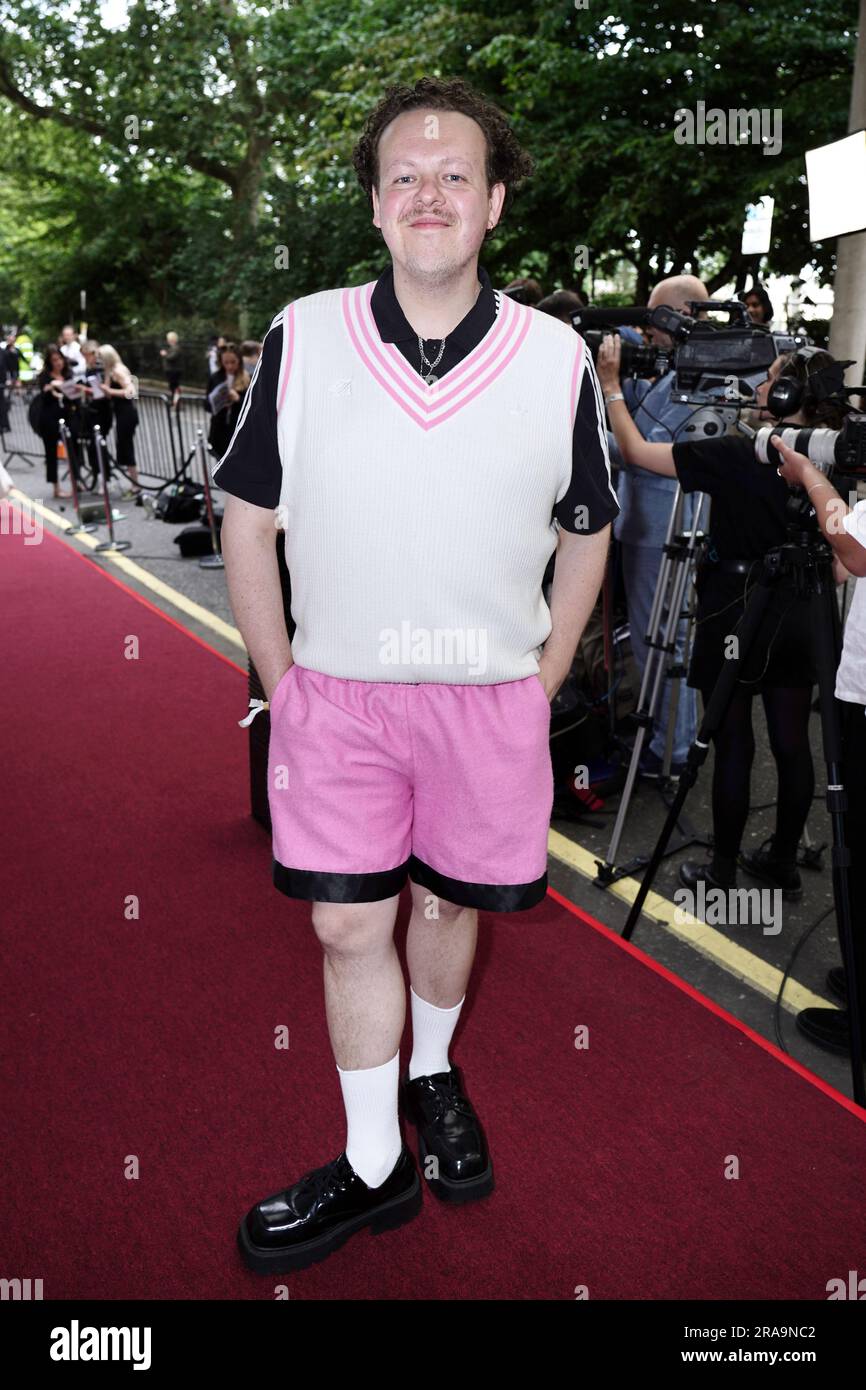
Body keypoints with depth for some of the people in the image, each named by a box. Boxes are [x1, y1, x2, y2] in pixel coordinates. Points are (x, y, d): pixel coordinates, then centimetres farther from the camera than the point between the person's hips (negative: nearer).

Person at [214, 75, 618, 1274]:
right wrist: (282, 687, -1)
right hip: (335, 693, 0)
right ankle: (373, 1167, 26)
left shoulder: (557, 360, -5)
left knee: (451, 901, 16)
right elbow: (247, 521, 2)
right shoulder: (301, 339, -5)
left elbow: (586, 534, 7)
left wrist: (541, 687, 3)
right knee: (351, 926, 6)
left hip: (491, 699, 1)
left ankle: (433, 1071, 47)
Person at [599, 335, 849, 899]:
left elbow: (636, 451, -10)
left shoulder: (737, 455, -15)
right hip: (798, 616, 6)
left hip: (738, 615, -6)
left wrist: (610, 385, -1)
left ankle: (722, 871, 13)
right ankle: (784, 862, 25)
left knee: (734, 743, 2)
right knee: (792, 741, 11)